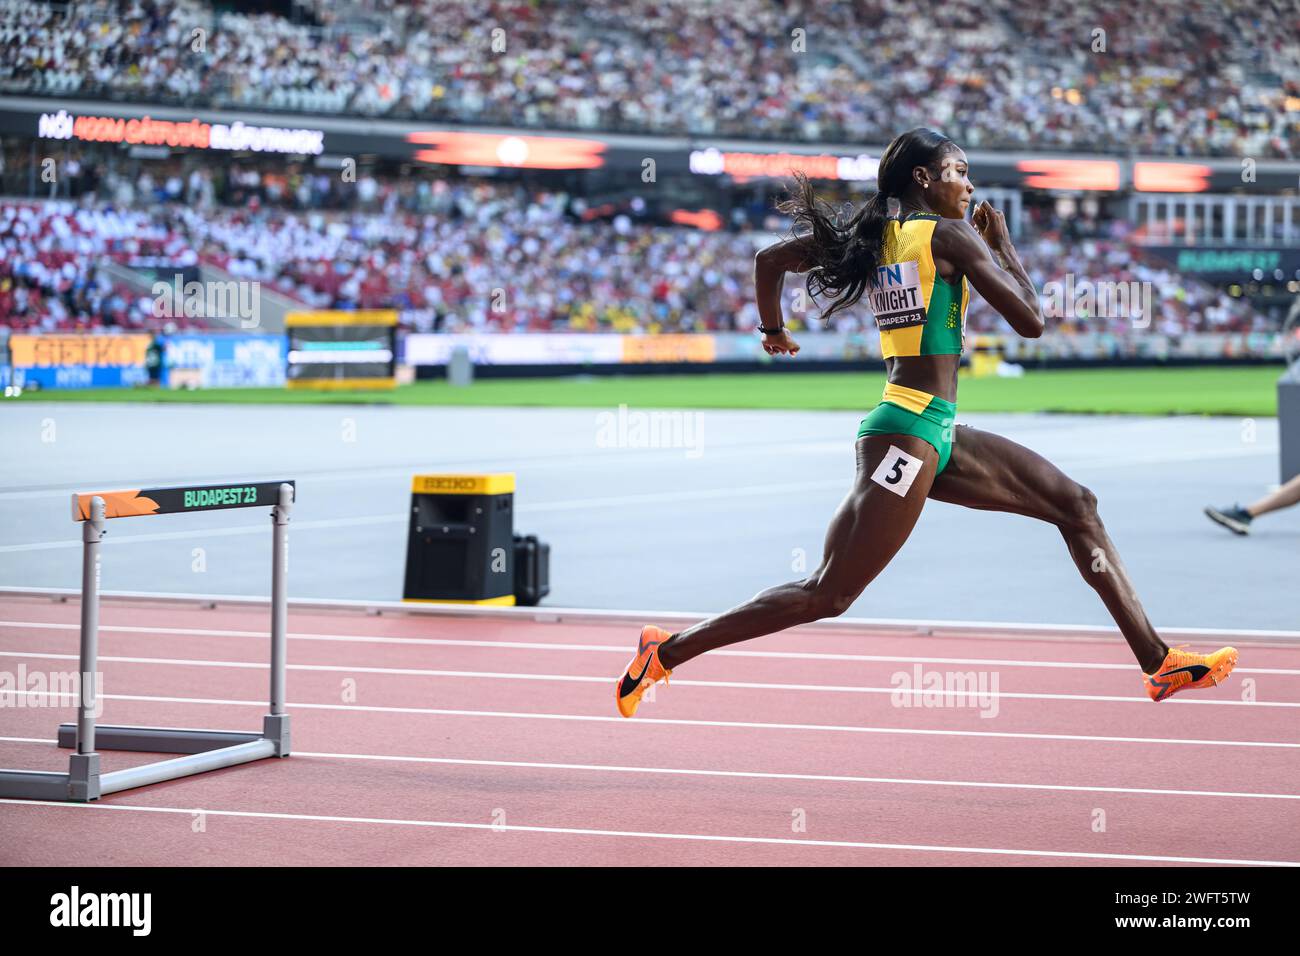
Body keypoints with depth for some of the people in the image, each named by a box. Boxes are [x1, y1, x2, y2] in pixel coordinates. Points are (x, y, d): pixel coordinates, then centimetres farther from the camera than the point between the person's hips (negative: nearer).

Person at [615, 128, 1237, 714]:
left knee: (1075, 505, 9)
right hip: (911, 430, -10)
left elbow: (769, 259, 17)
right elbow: (1030, 321, -10)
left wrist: (774, 331, 34)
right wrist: (1003, 243, 4)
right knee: (827, 596, -9)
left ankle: (1158, 663, 9)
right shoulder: (950, 235, -9)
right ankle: (668, 651, -2)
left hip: (937, 435, 10)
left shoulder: (873, 236, 13)